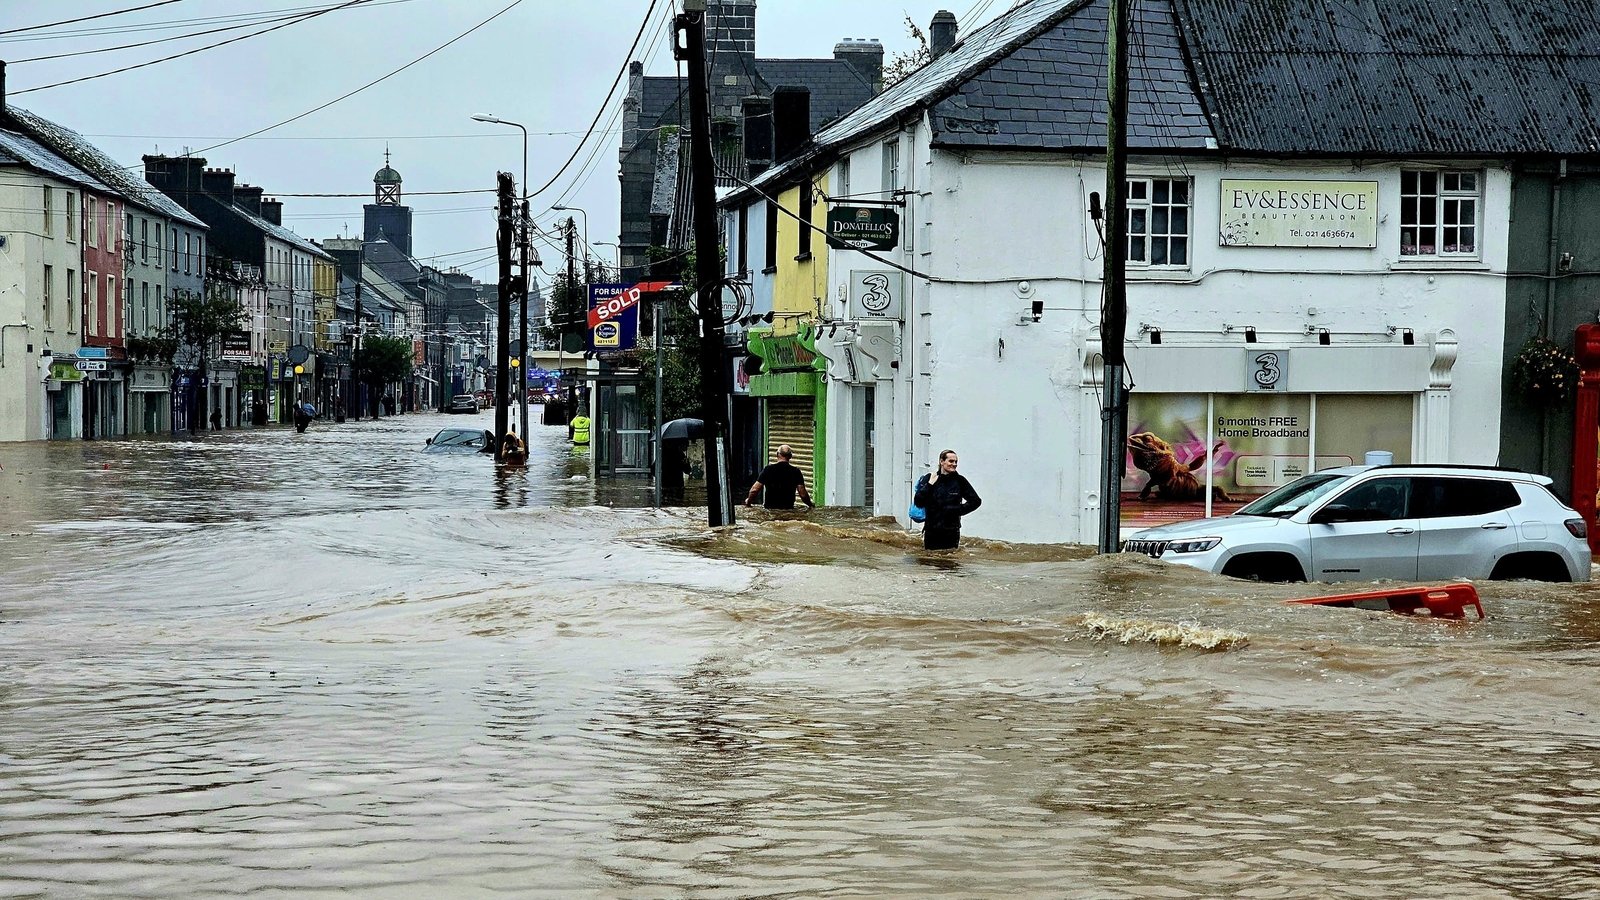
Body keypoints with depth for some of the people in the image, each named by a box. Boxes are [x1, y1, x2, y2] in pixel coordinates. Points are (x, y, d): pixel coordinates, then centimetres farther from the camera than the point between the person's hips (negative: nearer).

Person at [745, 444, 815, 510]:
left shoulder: (768, 469, -3)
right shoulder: (796, 472, -3)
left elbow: (755, 489, -3)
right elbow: (803, 493, -6)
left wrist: (748, 501, 15)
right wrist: (810, 505, 12)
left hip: (769, 507, 0)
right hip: (788, 508, 0)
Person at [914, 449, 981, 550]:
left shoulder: (959, 480, 1)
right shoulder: (929, 478, 1)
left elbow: (976, 501, 7)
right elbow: (918, 502, -5)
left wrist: (959, 509, -3)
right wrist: (930, 484, -12)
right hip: (931, 532, 0)